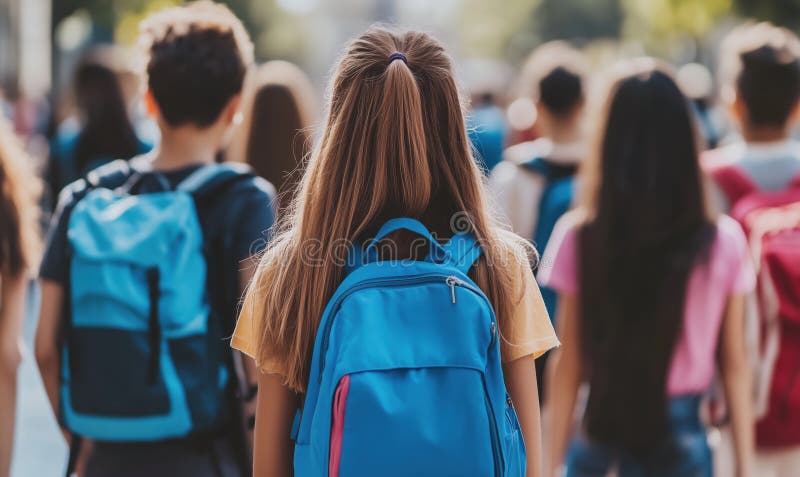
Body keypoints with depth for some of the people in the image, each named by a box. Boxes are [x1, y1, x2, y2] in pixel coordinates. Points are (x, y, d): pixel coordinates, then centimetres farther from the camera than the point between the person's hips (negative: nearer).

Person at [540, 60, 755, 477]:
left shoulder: (579, 239, -8)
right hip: (683, 439, 0)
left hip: (602, 437, 0)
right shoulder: (723, 244, -6)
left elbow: (567, 366, -5)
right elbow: (735, 367, -1)